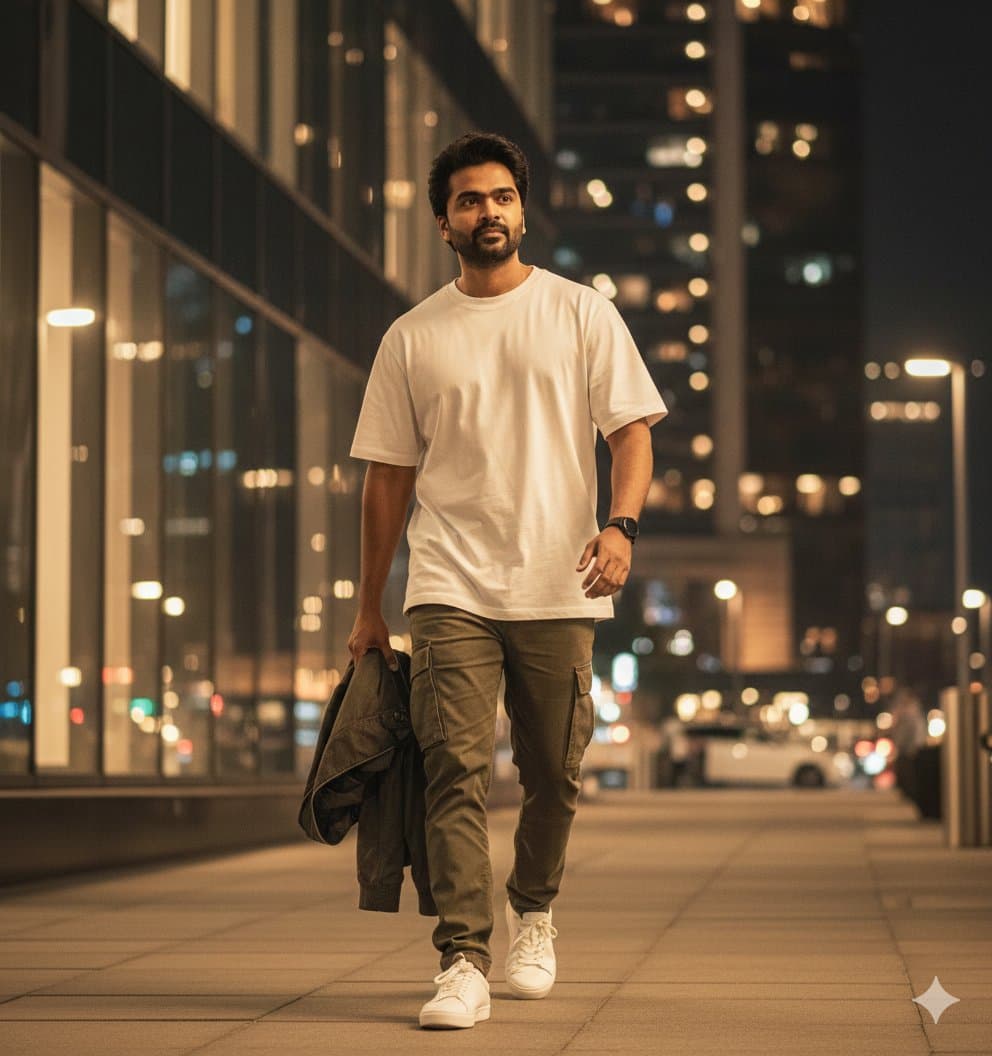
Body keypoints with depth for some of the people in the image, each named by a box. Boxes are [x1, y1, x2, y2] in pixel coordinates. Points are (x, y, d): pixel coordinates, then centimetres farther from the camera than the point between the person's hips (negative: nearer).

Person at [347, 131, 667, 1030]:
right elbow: (388, 475, 13)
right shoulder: (413, 338, 9)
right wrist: (369, 609, 12)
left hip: (558, 588, 0)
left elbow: (631, 431, 2)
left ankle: (533, 913, 33)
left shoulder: (581, 314, 6)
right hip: (451, 585, 0)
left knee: (554, 776, 8)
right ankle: (463, 963, -13)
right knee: (456, 769, -12)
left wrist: (621, 526, -17)